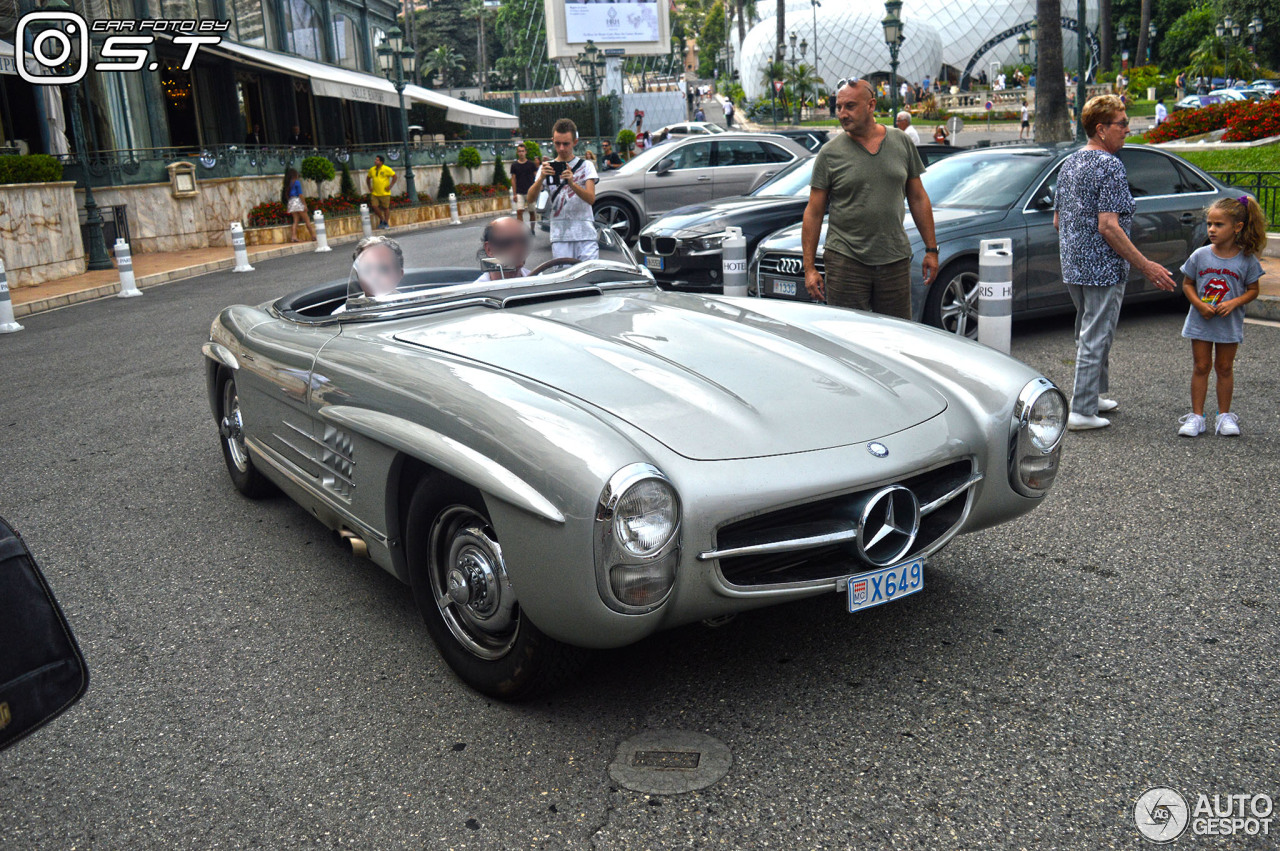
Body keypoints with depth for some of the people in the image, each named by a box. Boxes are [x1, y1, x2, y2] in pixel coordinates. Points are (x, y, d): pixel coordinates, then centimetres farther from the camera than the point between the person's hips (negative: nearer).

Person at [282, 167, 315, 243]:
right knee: (307, 220, 1)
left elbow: (287, 195, 13)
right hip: (297, 201, -6)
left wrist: (287, 207, 16)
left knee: (295, 220, 7)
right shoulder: (297, 182, -9)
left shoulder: (288, 183, 11)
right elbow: (300, 194, -14)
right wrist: (304, 204, -12)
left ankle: (293, 237, -5)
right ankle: (313, 235, 5)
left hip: (290, 202, 6)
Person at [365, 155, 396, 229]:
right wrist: (369, 187, 11)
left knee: (386, 208, 4)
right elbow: (368, 178, 22)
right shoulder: (372, 170, 6)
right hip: (374, 193, 4)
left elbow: (395, 177, -8)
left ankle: (386, 223, 18)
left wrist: (390, 187, -10)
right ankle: (382, 219, 17)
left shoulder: (387, 169, -9)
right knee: (374, 207, -5)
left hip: (384, 193, -4)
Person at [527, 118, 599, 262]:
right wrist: (541, 178, -20)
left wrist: (571, 183, -25)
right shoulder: (547, 168, 12)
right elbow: (531, 200, -1)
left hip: (585, 234, -1)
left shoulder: (585, 165, 9)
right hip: (560, 236, 1)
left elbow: (591, 199, -7)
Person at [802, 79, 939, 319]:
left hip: (895, 260, 2)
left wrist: (931, 249, 9)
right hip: (845, 260, -2)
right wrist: (809, 267, -5)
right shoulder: (829, 153, -1)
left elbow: (918, 199, 13)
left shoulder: (902, 142, 7)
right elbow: (813, 213, 0)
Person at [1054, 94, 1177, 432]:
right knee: (1095, 337, -2)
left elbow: (1058, 220, 16)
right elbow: (1108, 226, -22)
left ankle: (1094, 395, 34)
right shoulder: (1110, 166, -16)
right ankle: (1082, 410, 1)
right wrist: (1145, 265, -18)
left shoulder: (1069, 163, 10)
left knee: (1087, 333, 21)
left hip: (1072, 265, 9)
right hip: (1102, 268, -9)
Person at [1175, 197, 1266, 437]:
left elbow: (1253, 289, -1)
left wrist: (1234, 302, -19)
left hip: (1230, 324, 0)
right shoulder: (1200, 255, -6)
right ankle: (1196, 415, 11)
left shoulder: (1247, 259, -7)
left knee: (1225, 368, 10)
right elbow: (1187, 284, 1)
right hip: (1200, 321, 1)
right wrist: (1199, 305, -14)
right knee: (1201, 367, 6)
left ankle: (1224, 415, 20)